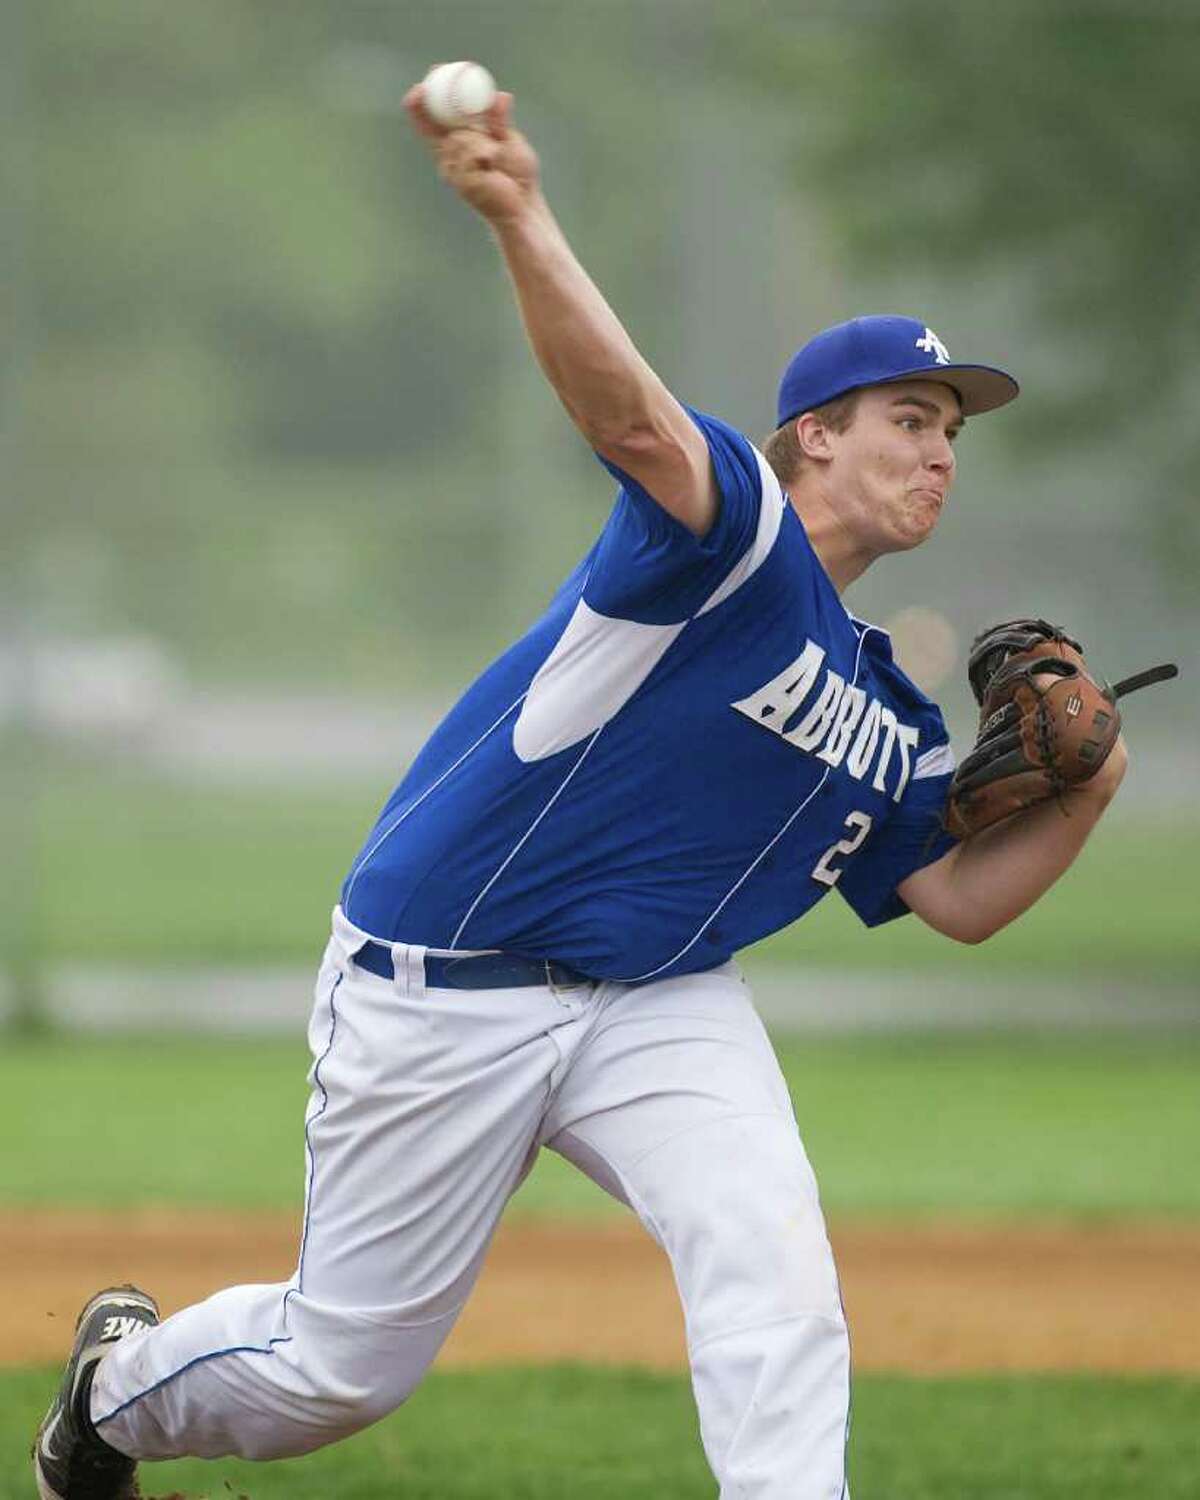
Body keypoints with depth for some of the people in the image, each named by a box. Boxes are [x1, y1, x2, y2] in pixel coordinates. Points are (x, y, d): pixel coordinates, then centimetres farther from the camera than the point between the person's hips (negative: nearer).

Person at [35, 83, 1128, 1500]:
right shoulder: (736, 529, -14)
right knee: (343, 1368, 6)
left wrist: (1083, 791, -6)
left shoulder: (886, 720, 11)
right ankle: (125, 1374, 37)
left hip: (660, 1004, 6)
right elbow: (628, 418, -34)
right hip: (438, 994, -6)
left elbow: (958, 898, 11)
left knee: (768, 1259, -22)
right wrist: (522, 224, -53)